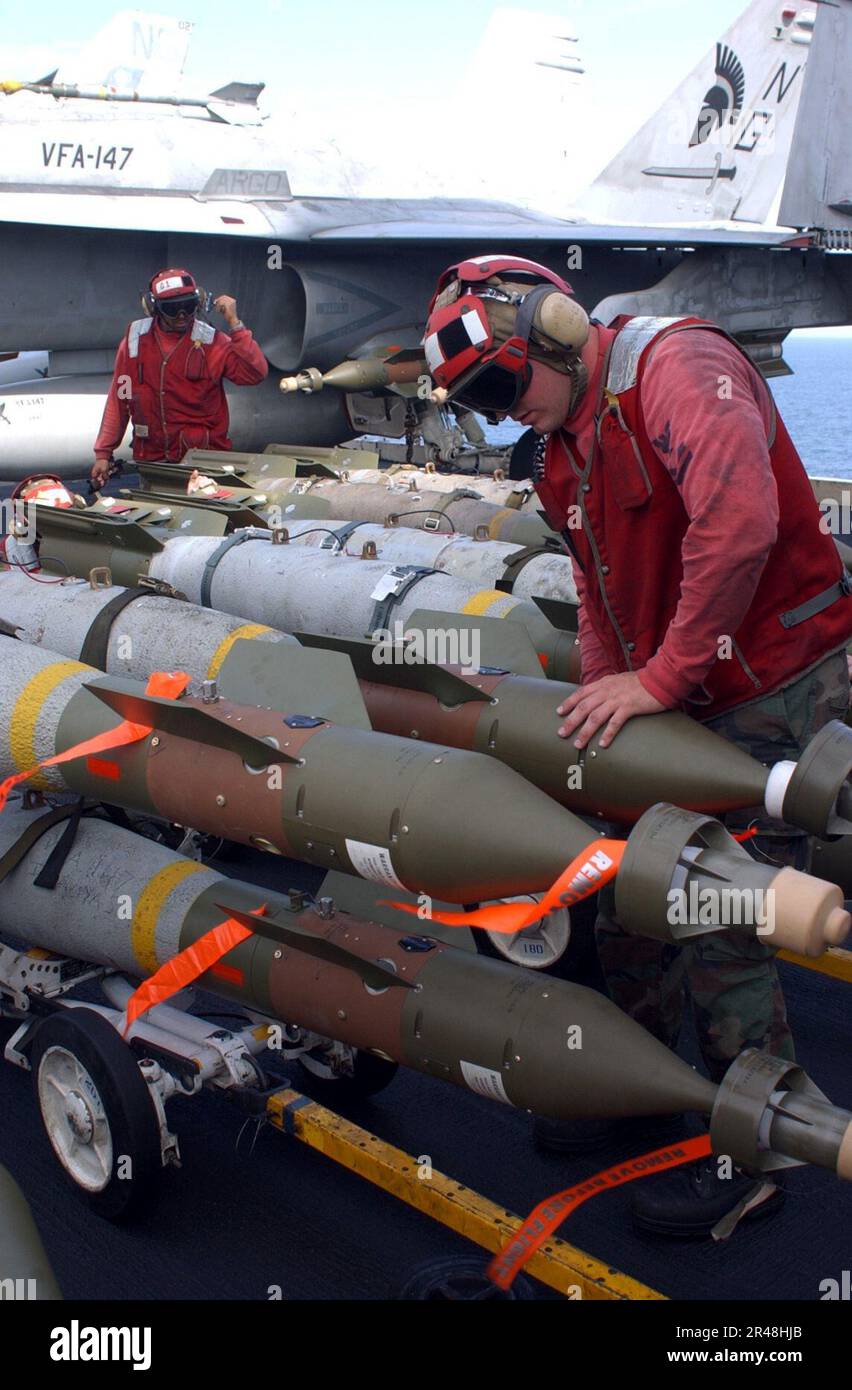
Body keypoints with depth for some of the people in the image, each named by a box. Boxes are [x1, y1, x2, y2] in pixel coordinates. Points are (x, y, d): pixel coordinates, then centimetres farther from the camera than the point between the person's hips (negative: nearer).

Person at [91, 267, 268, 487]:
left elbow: (255, 373, -16)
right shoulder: (136, 339, 1)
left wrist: (234, 324, -20)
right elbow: (119, 399, 5)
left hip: (203, 457, -2)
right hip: (150, 457, 2)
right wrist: (103, 453, 2)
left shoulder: (210, 342, -4)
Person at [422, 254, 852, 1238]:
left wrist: (661, 678, -25)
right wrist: (601, 701, 6)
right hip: (672, 706, 9)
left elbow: (738, 520, -30)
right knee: (628, 907, 13)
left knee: (717, 931, -5)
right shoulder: (564, 448, 12)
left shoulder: (676, 364, -16)